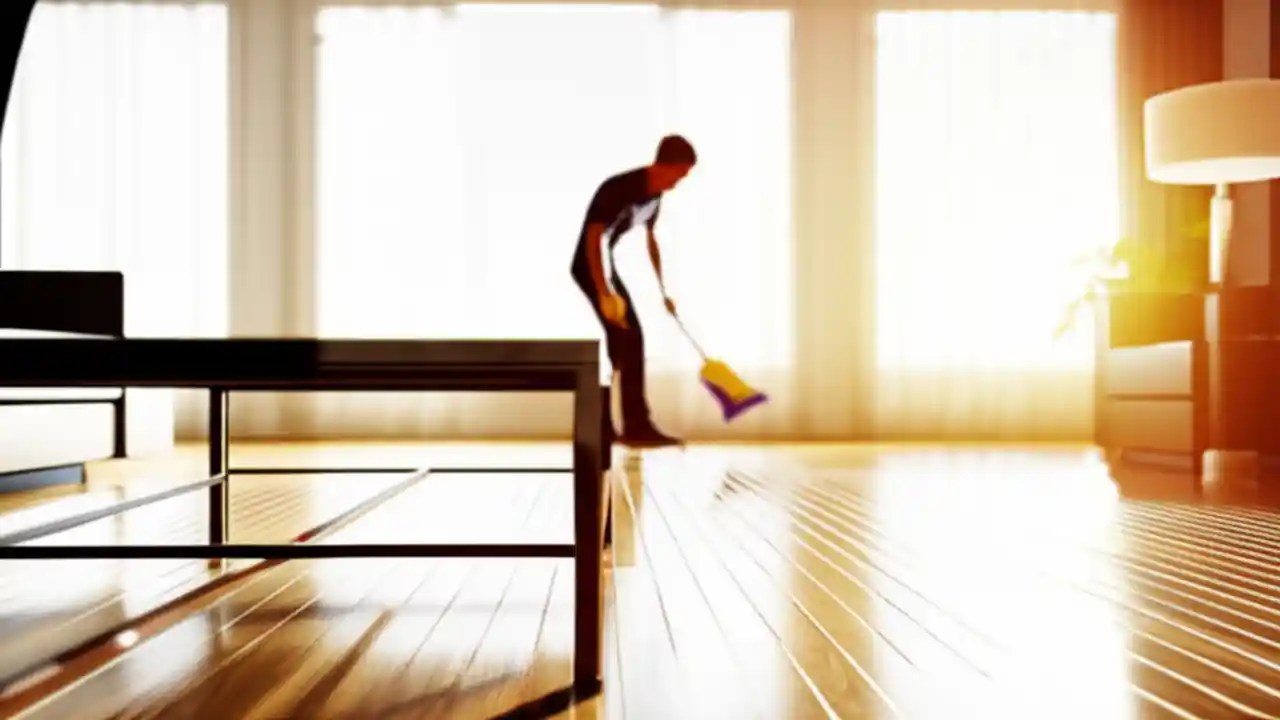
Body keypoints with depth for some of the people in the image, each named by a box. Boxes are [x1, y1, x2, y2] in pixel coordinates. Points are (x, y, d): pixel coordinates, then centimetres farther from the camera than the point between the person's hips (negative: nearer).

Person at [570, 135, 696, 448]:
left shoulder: (655, 194, 2)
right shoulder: (617, 189, -25)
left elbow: (650, 240, 16)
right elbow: (592, 240, -27)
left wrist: (663, 291, 19)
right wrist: (603, 294, -32)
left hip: (606, 266, 9)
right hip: (587, 267, -9)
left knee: (625, 341, 9)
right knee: (628, 339, -14)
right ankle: (637, 426, -11)